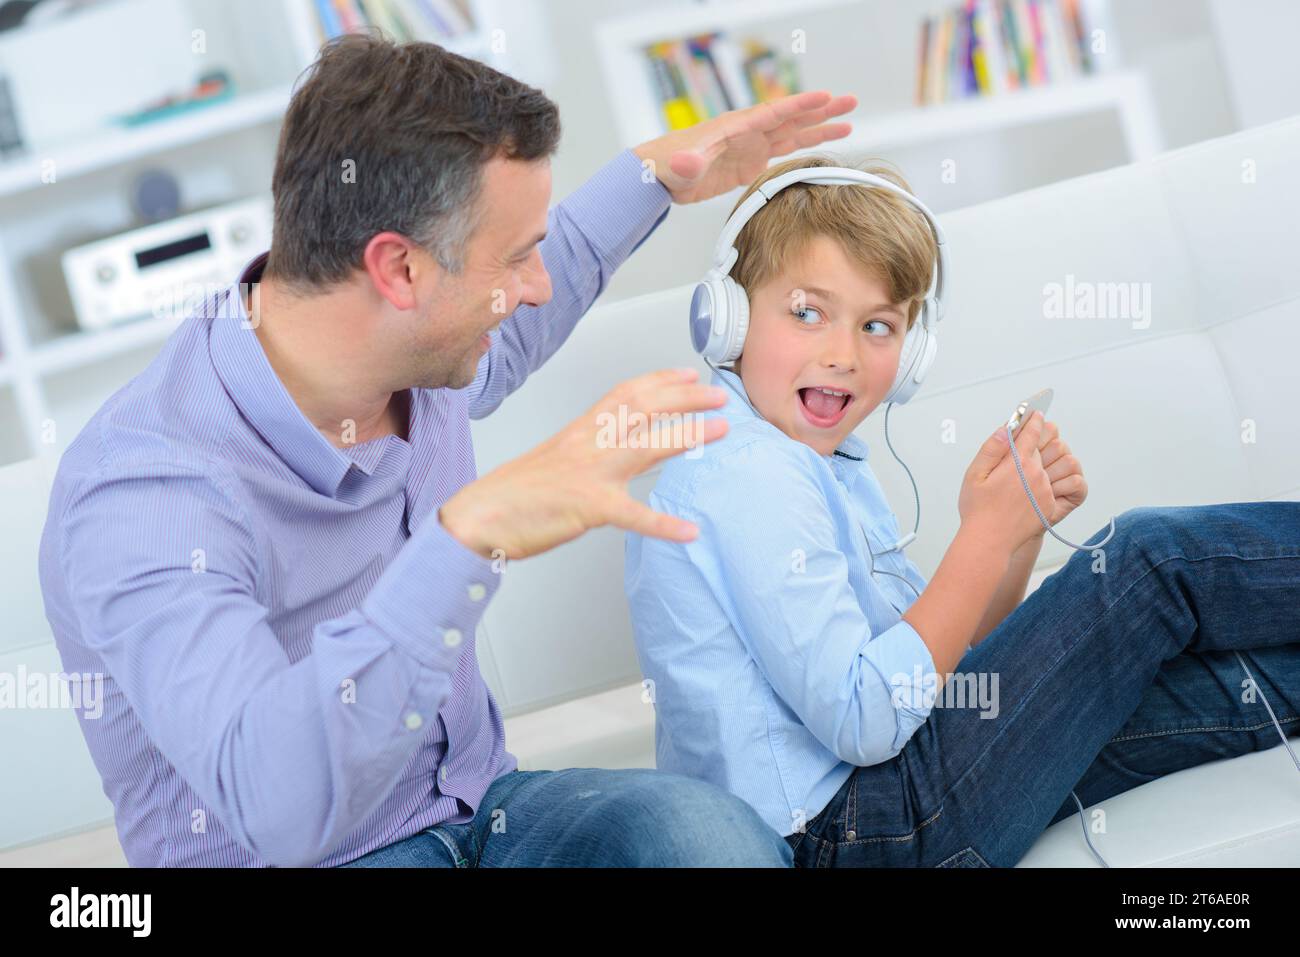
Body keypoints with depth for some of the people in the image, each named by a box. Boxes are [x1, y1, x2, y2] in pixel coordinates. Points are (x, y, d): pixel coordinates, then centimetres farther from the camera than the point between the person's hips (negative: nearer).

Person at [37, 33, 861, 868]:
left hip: (479, 806, 7)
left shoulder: (418, 352, -3)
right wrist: (469, 537, -50)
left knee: (708, 827, -23)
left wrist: (653, 175, 21)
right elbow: (278, 806, -43)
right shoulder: (140, 498, -28)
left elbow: (506, 338, 25)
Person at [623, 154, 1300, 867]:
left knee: (1216, 680, 4)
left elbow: (940, 653, 13)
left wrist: (1021, 529, -2)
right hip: (841, 832, -9)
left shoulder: (822, 456, 16)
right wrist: (986, 537, -19)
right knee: (1157, 559, -7)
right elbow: (863, 722, -23)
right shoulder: (745, 475, -17)